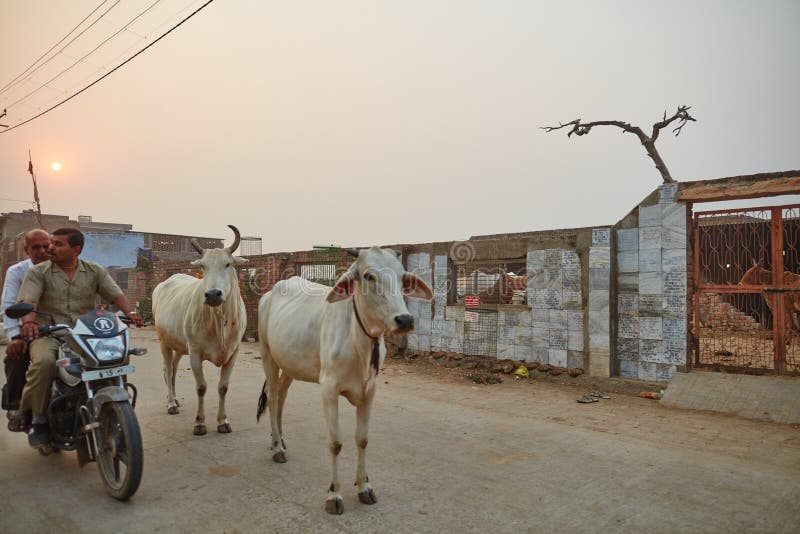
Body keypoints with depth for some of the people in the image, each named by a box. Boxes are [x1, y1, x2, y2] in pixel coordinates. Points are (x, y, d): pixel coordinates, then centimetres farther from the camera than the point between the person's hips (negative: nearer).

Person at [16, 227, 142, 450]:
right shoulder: (38, 272, 7)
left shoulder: (95, 271, 11)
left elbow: (116, 294, 2)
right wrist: (28, 321, -30)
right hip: (49, 334, -1)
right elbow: (28, 300, -8)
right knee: (44, 362, -33)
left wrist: (130, 312, -18)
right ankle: (38, 419, -10)